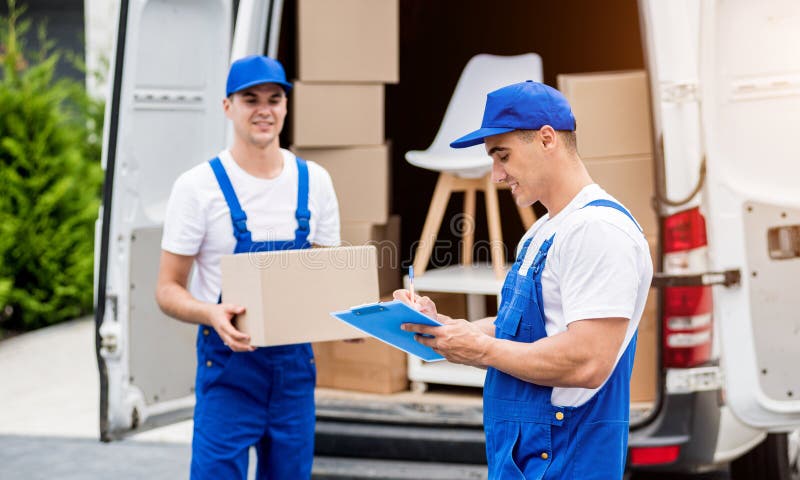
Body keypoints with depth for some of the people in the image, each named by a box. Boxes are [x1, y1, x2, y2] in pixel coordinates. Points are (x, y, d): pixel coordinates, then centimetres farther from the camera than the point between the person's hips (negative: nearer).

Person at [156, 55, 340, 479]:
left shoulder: (313, 181, 5)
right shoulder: (199, 186, -7)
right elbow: (168, 288, -5)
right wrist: (211, 314, -25)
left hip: (295, 362, 4)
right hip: (229, 365, -4)